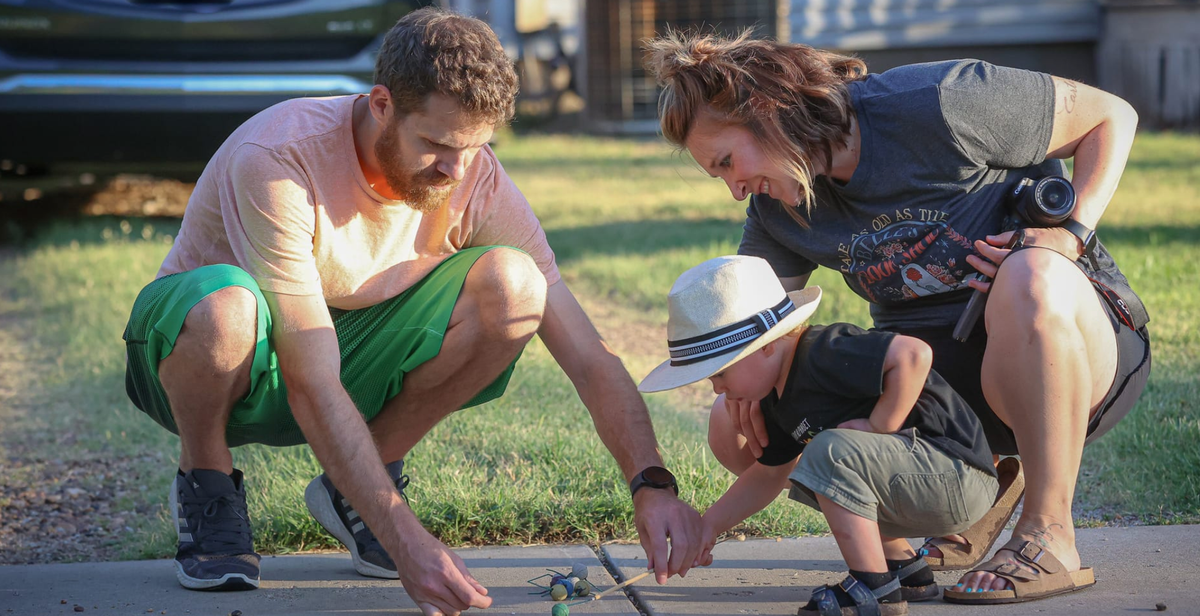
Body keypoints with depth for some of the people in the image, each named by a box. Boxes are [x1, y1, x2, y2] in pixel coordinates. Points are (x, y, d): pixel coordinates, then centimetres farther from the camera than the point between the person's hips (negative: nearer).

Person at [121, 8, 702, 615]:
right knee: (222, 306, -41)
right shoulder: (277, 160, -31)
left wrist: (652, 485, -34)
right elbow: (311, 385, -36)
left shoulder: (477, 180, -17)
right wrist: (405, 539, -43)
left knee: (514, 285, -23)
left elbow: (588, 357, -18)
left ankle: (354, 489, -4)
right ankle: (207, 485, -8)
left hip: (348, 348, 4)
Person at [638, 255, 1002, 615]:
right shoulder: (779, 401, 10)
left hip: (959, 477, -11)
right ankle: (904, 568, 18)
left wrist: (879, 426, -26)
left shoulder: (823, 355, -22)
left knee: (832, 454, -28)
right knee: (805, 478, 23)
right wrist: (710, 525, 15)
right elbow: (769, 474, 21)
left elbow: (914, 355, -34)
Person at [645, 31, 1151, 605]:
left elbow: (1113, 114, -9)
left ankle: (1048, 532, -25)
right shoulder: (777, 210, 2)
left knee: (1031, 278, -42)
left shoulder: (935, 104, -18)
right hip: (931, 370, 6)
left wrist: (1069, 233, -22)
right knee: (735, 421, -11)